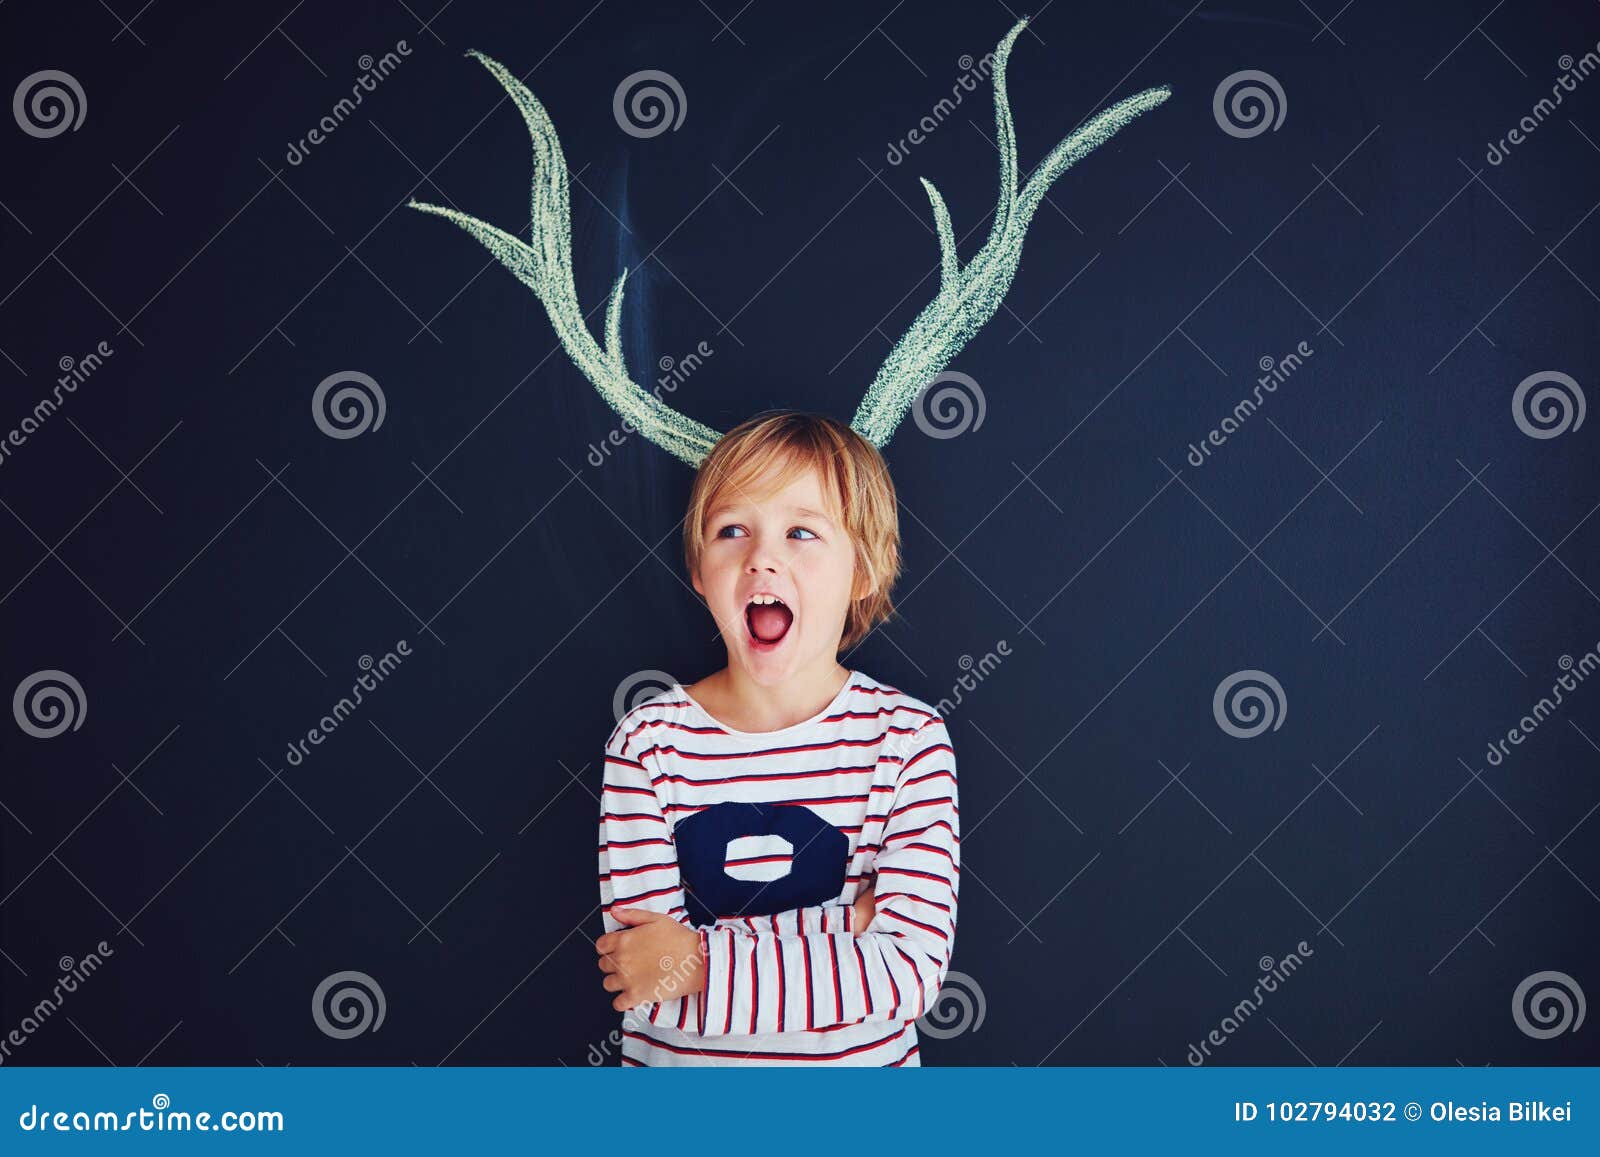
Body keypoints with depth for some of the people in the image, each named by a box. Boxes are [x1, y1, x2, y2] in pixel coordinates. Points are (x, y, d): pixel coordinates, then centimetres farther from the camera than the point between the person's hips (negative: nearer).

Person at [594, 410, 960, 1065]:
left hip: (863, 1061, 0)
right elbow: (645, 995, -19)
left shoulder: (908, 738, -14)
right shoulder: (649, 740, -14)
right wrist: (845, 923, -24)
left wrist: (702, 962, -25)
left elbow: (914, 970, -21)